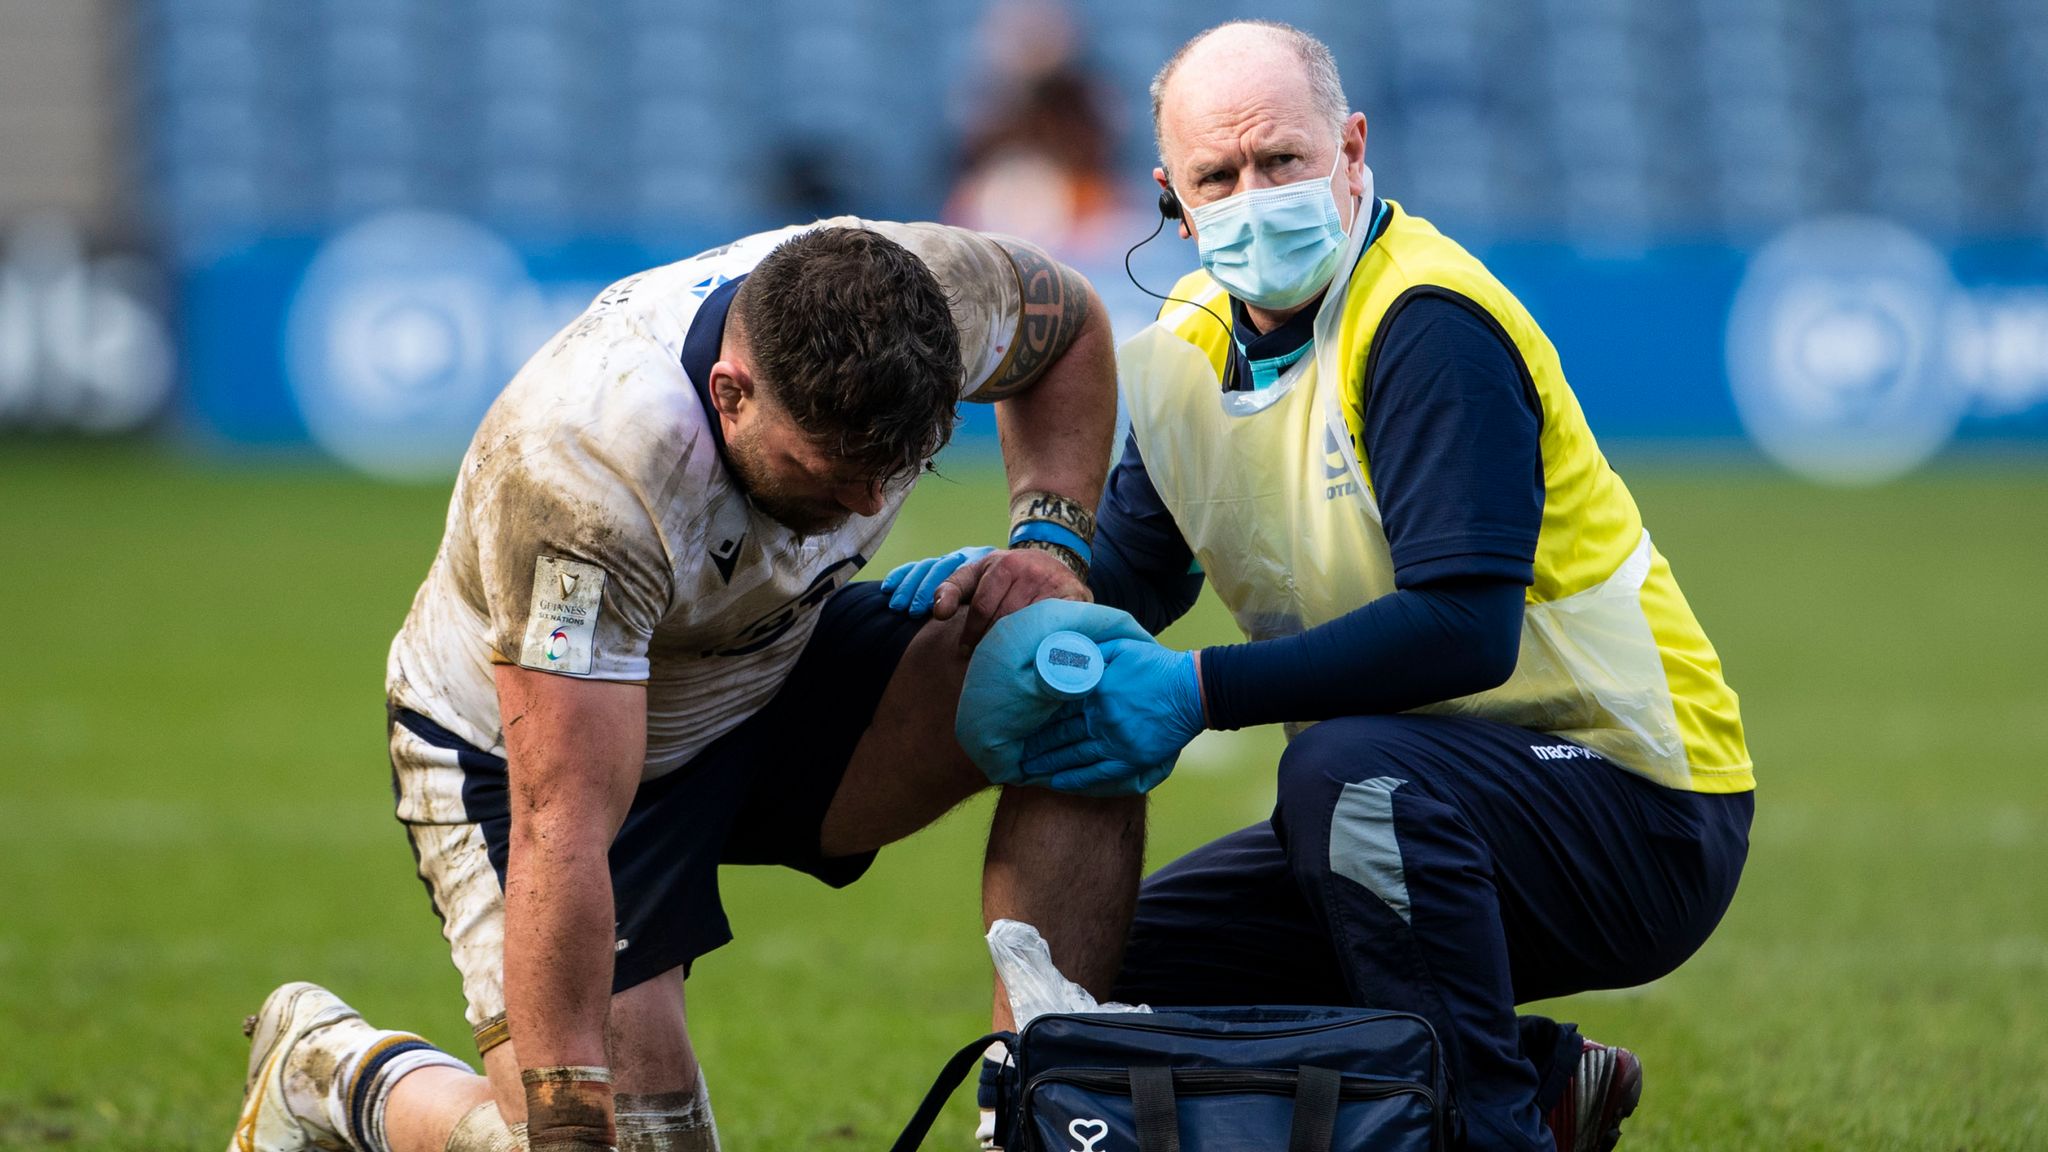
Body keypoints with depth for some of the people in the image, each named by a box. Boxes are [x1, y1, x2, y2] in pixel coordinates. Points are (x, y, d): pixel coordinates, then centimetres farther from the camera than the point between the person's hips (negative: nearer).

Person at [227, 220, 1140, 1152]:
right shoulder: (586, 479, -41)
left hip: (772, 673, 6)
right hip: (525, 749, -6)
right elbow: (561, 830, -41)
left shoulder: (941, 292, -25)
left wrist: (1050, 536, -14)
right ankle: (331, 1067, 11)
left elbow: (1072, 329, 3)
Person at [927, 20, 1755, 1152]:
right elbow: (1128, 568, 10)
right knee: (1129, 967, 3)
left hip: (1639, 805, -9)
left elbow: (1464, 628, -30)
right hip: (1424, 806, 9)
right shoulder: (1196, 338, 5)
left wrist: (1200, 693, -31)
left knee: (1349, 770, -36)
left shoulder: (1430, 325, -21)